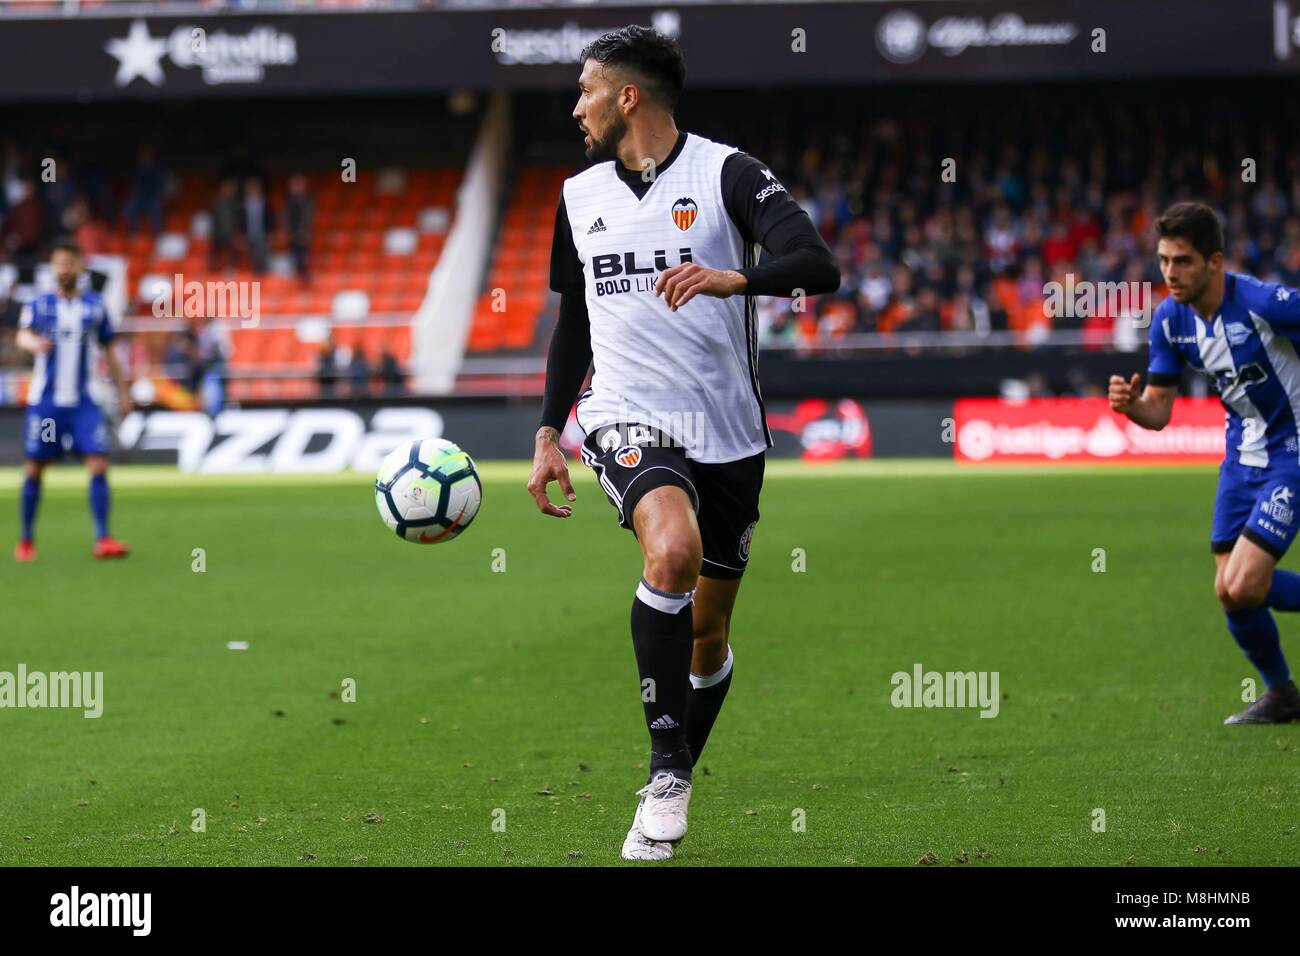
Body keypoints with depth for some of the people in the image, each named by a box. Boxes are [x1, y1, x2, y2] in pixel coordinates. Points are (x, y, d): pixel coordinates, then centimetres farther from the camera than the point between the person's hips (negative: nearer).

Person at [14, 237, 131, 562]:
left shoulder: (94, 306, 6)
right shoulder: (40, 304, 1)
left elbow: (109, 351, 14)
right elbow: (23, 334, -18)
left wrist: (123, 391, 11)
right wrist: (35, 343, -41)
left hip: (83, 402, 1)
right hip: (45, 401, -1)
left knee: (99, 465, -12)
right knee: (35, 470, 4)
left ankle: (103, 539, -11)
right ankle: (26, 540, 18)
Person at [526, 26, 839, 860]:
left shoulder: (725, 173, -5)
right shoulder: (580, 196, 11)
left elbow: (819, 265, -18)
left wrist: (736, 277, -36)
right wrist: (549, 433, 17)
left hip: (728, 434, -1)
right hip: (630, 420, 1)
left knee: (709, 630, 8)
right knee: (674, 551, -30)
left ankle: (674, 785, 32)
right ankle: (665, 770, -24)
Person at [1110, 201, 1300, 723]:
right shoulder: (1170, 318, -5)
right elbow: (1159, 410, 1)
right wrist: (1130, 403, -22)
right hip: (1243, 454, 7)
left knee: (1244, 588, -17)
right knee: (1229, 592, 4)